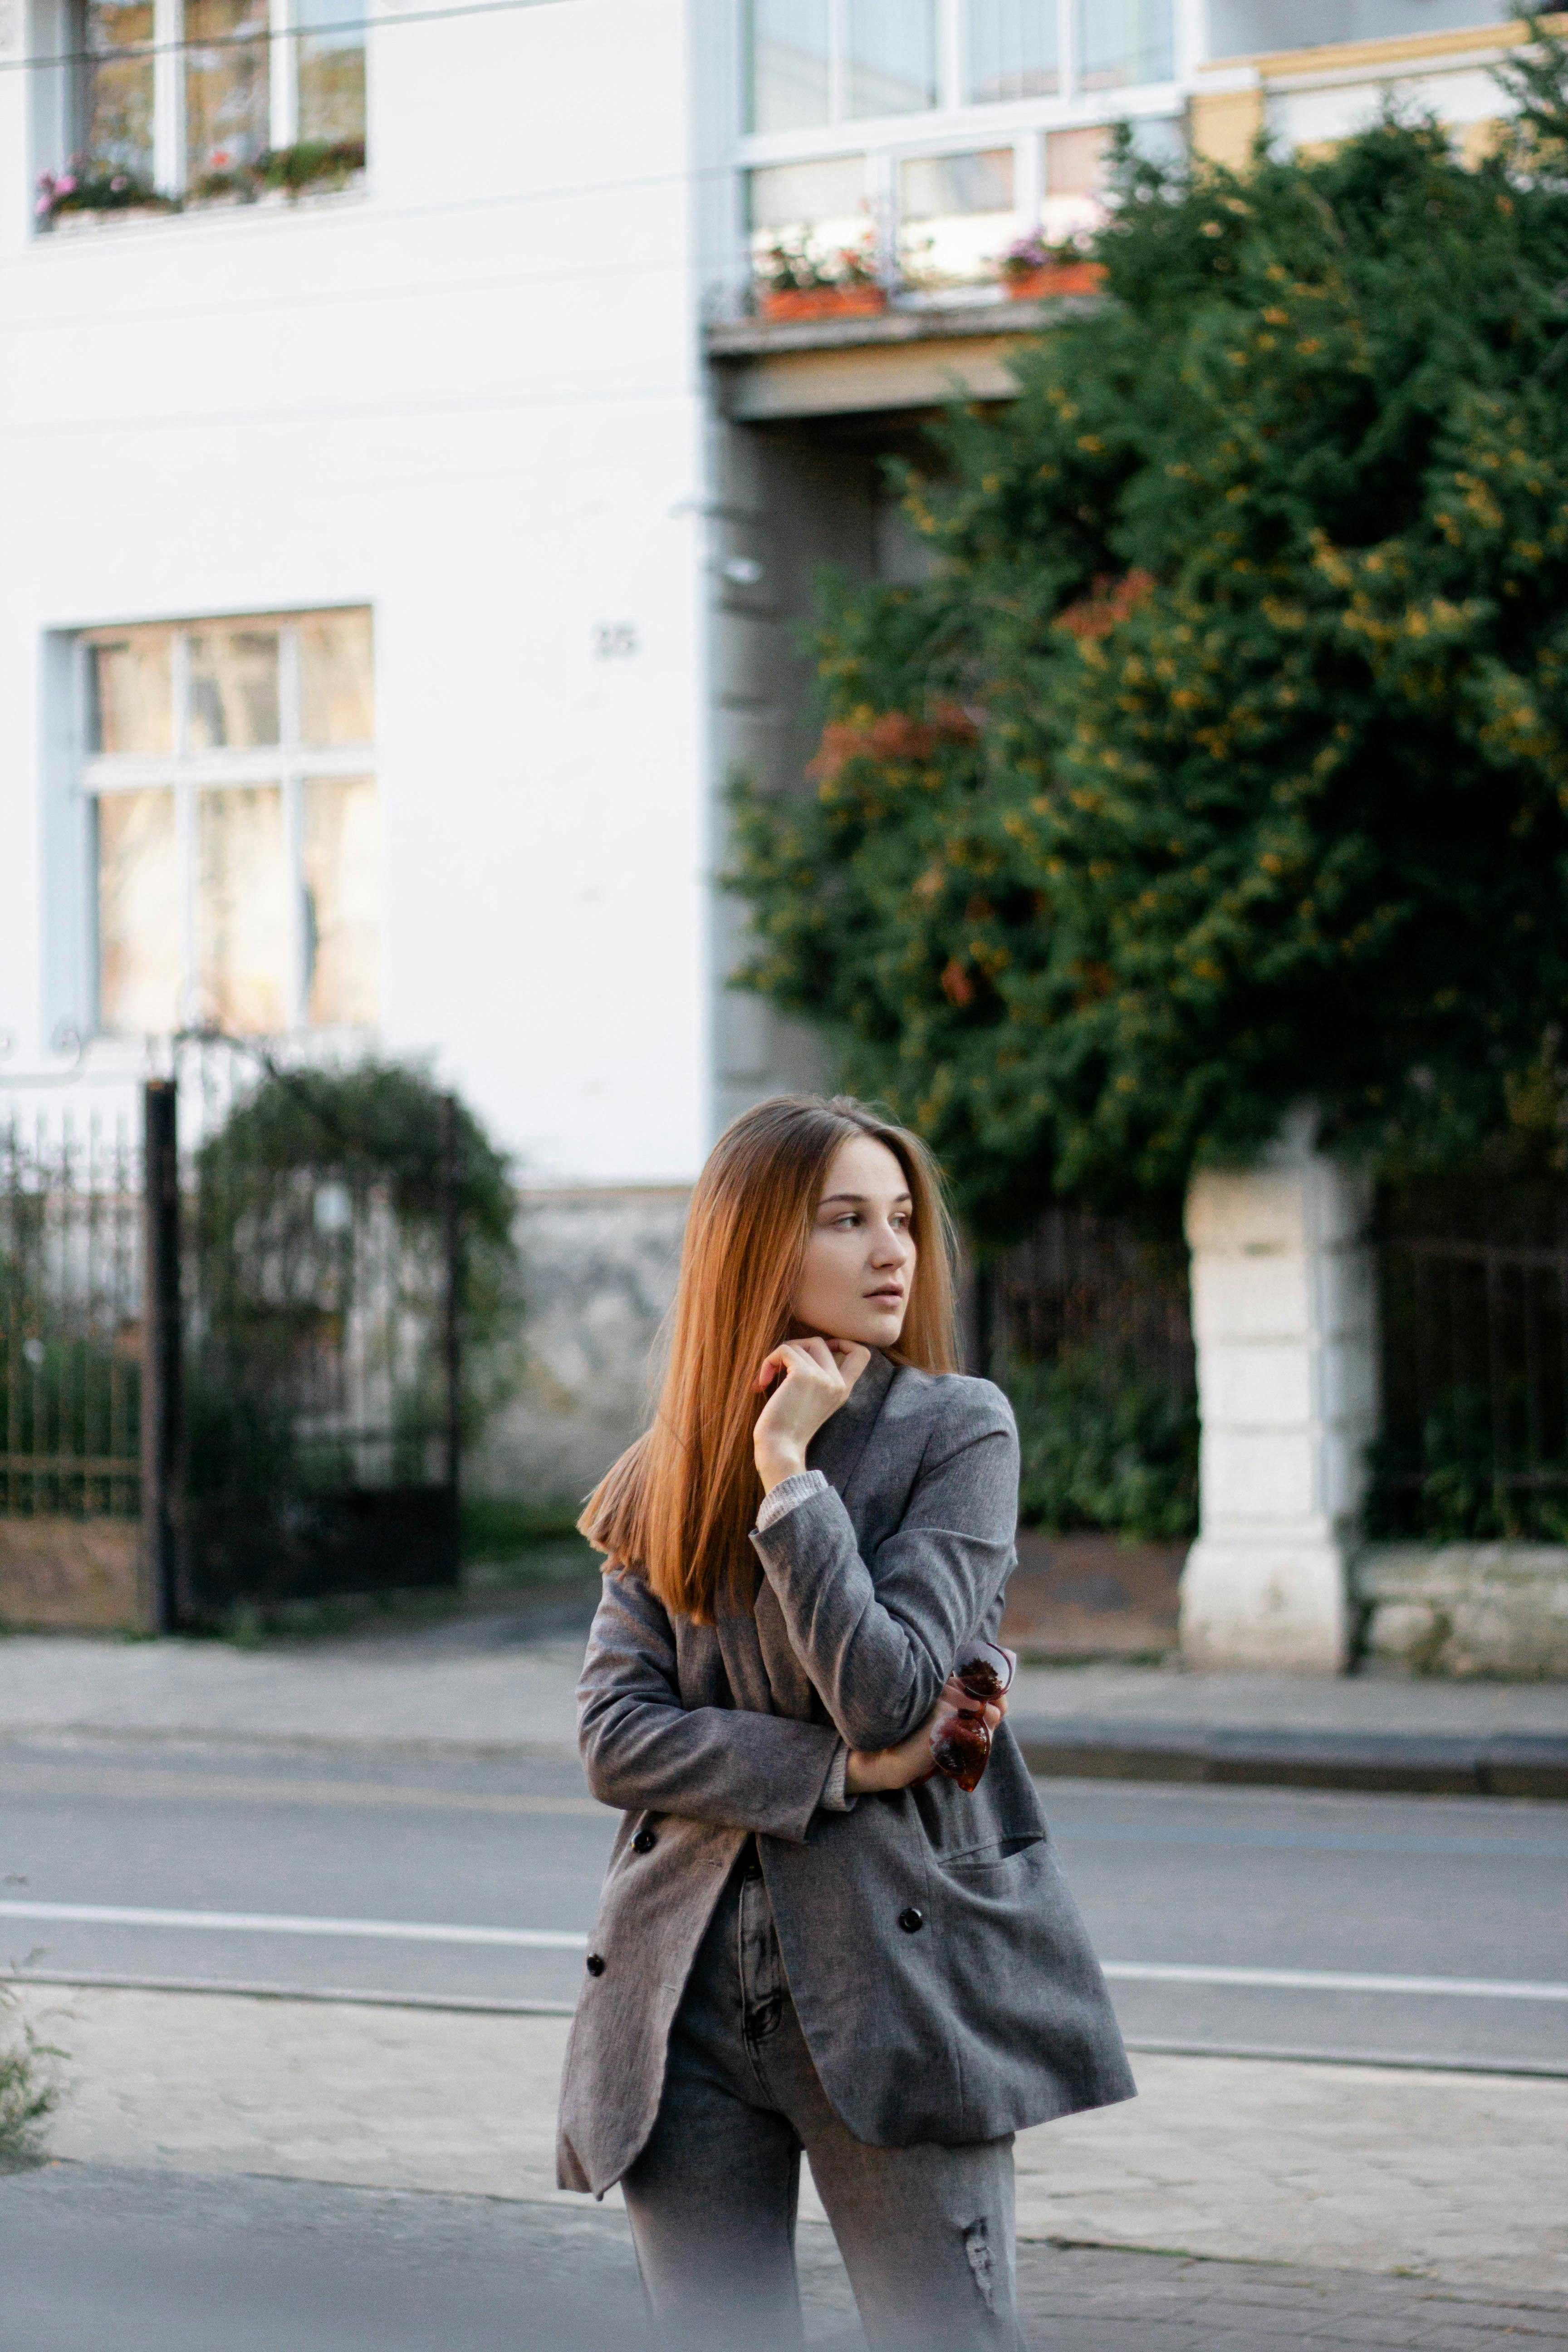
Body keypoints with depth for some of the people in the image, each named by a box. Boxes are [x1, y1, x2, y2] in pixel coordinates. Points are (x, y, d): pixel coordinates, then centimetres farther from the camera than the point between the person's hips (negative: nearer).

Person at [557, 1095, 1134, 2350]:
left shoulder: (956, 1429, 0)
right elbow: (615, 1736, 0)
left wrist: (790, 1475, -12)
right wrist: (842, 1770, -11)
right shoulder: (665, 1479, 11)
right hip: (692, 1992, 4)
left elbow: (889, 1695, -12)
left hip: (895, 1978, -3)